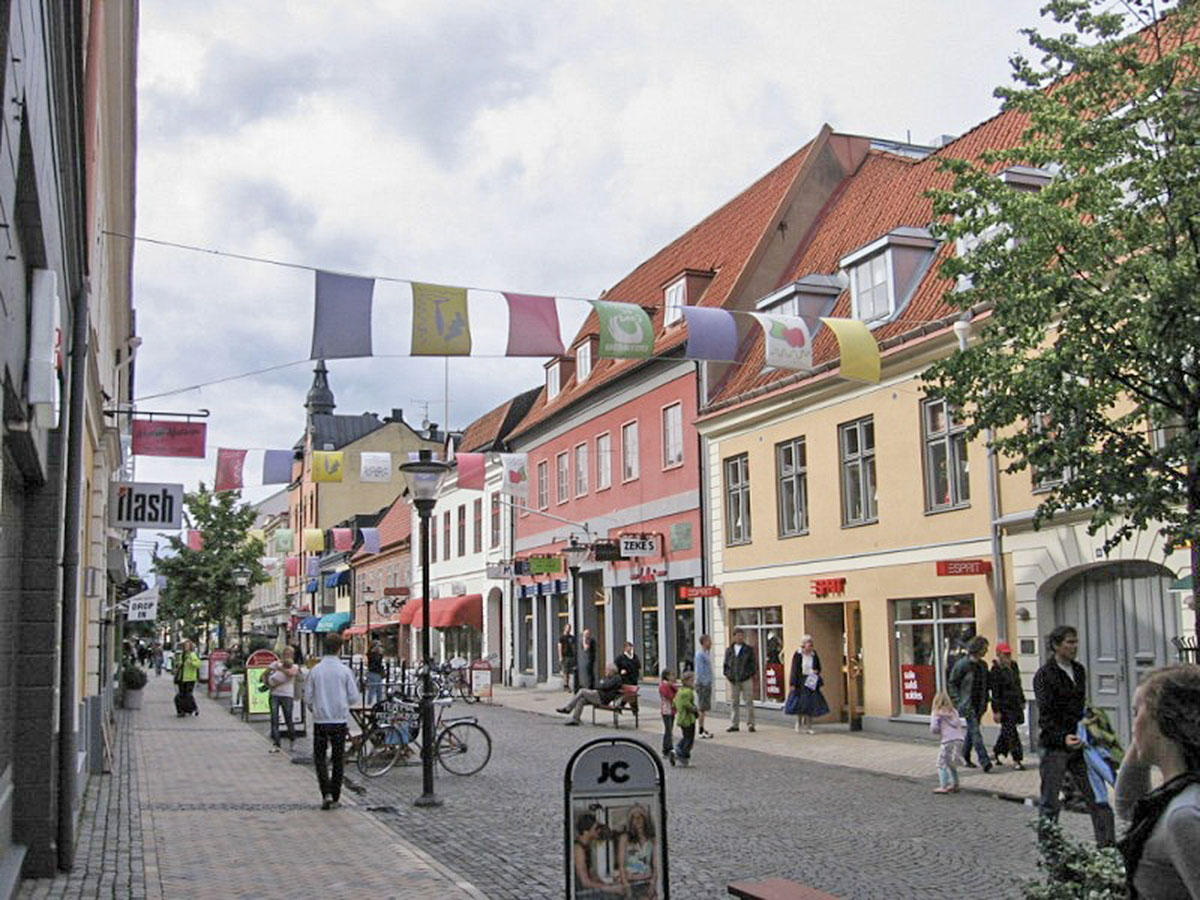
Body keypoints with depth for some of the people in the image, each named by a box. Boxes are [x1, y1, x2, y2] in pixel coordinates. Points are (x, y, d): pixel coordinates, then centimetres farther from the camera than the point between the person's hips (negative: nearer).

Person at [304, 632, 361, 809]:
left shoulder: (315, 670, -4)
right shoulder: (344, 670, -7)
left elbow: (308, 697, 0)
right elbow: (354, 697, -4)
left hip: (320, 720, 0)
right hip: (340, 720, 0)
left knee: (319, 757, 11)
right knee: (338, 759, 11)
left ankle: (326, 793, -6)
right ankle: (335, 798, 15)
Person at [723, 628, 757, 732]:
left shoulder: (749, 649, 4)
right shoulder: (729, 650, 10)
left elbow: (754, 663, 3)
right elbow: (726, 664, 15)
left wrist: (752, 674, -7)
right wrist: (727, 674, 3)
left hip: (746, 679, -2)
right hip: (733, 681, 2)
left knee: (748, 702, -1)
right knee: (734, 703, 6)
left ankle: (750, 724, 4)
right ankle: (734, 724, 13)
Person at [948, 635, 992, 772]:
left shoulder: (983, 665, 9)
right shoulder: (962, 665, -11)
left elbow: (985, 685, 18)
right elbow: (951, 684, -6)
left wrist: (985, 703, 12)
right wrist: (958, 702, -11)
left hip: (979, 705, 7)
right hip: (967, 705, -7)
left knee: (971, 731, 13)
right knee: (975, 731, -12)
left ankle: (964, 757, 26)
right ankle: (984, 761, -17)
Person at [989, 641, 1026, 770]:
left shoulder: (1013, 666, 9)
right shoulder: (996, 671, -14)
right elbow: (995, 693, -15)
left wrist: (1022, 701, 20)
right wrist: (996, 711, -16)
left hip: (1015, 705, 8)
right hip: (1005, 707, -8)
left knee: (1007, 731, 14)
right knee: (1011, 733, -6)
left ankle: (996, 752, 30)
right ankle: (1016, 760, 0)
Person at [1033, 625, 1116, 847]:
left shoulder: (1079, 671, 11)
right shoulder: (1044, 675, -10)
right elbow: (1045, 716, -16)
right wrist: (1063, 738, -30)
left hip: (1079, 745, 6)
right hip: (1054, 746, -6)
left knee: (1098, 797, 2)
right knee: (1050, 804, 3)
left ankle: (1107, 845, 8)